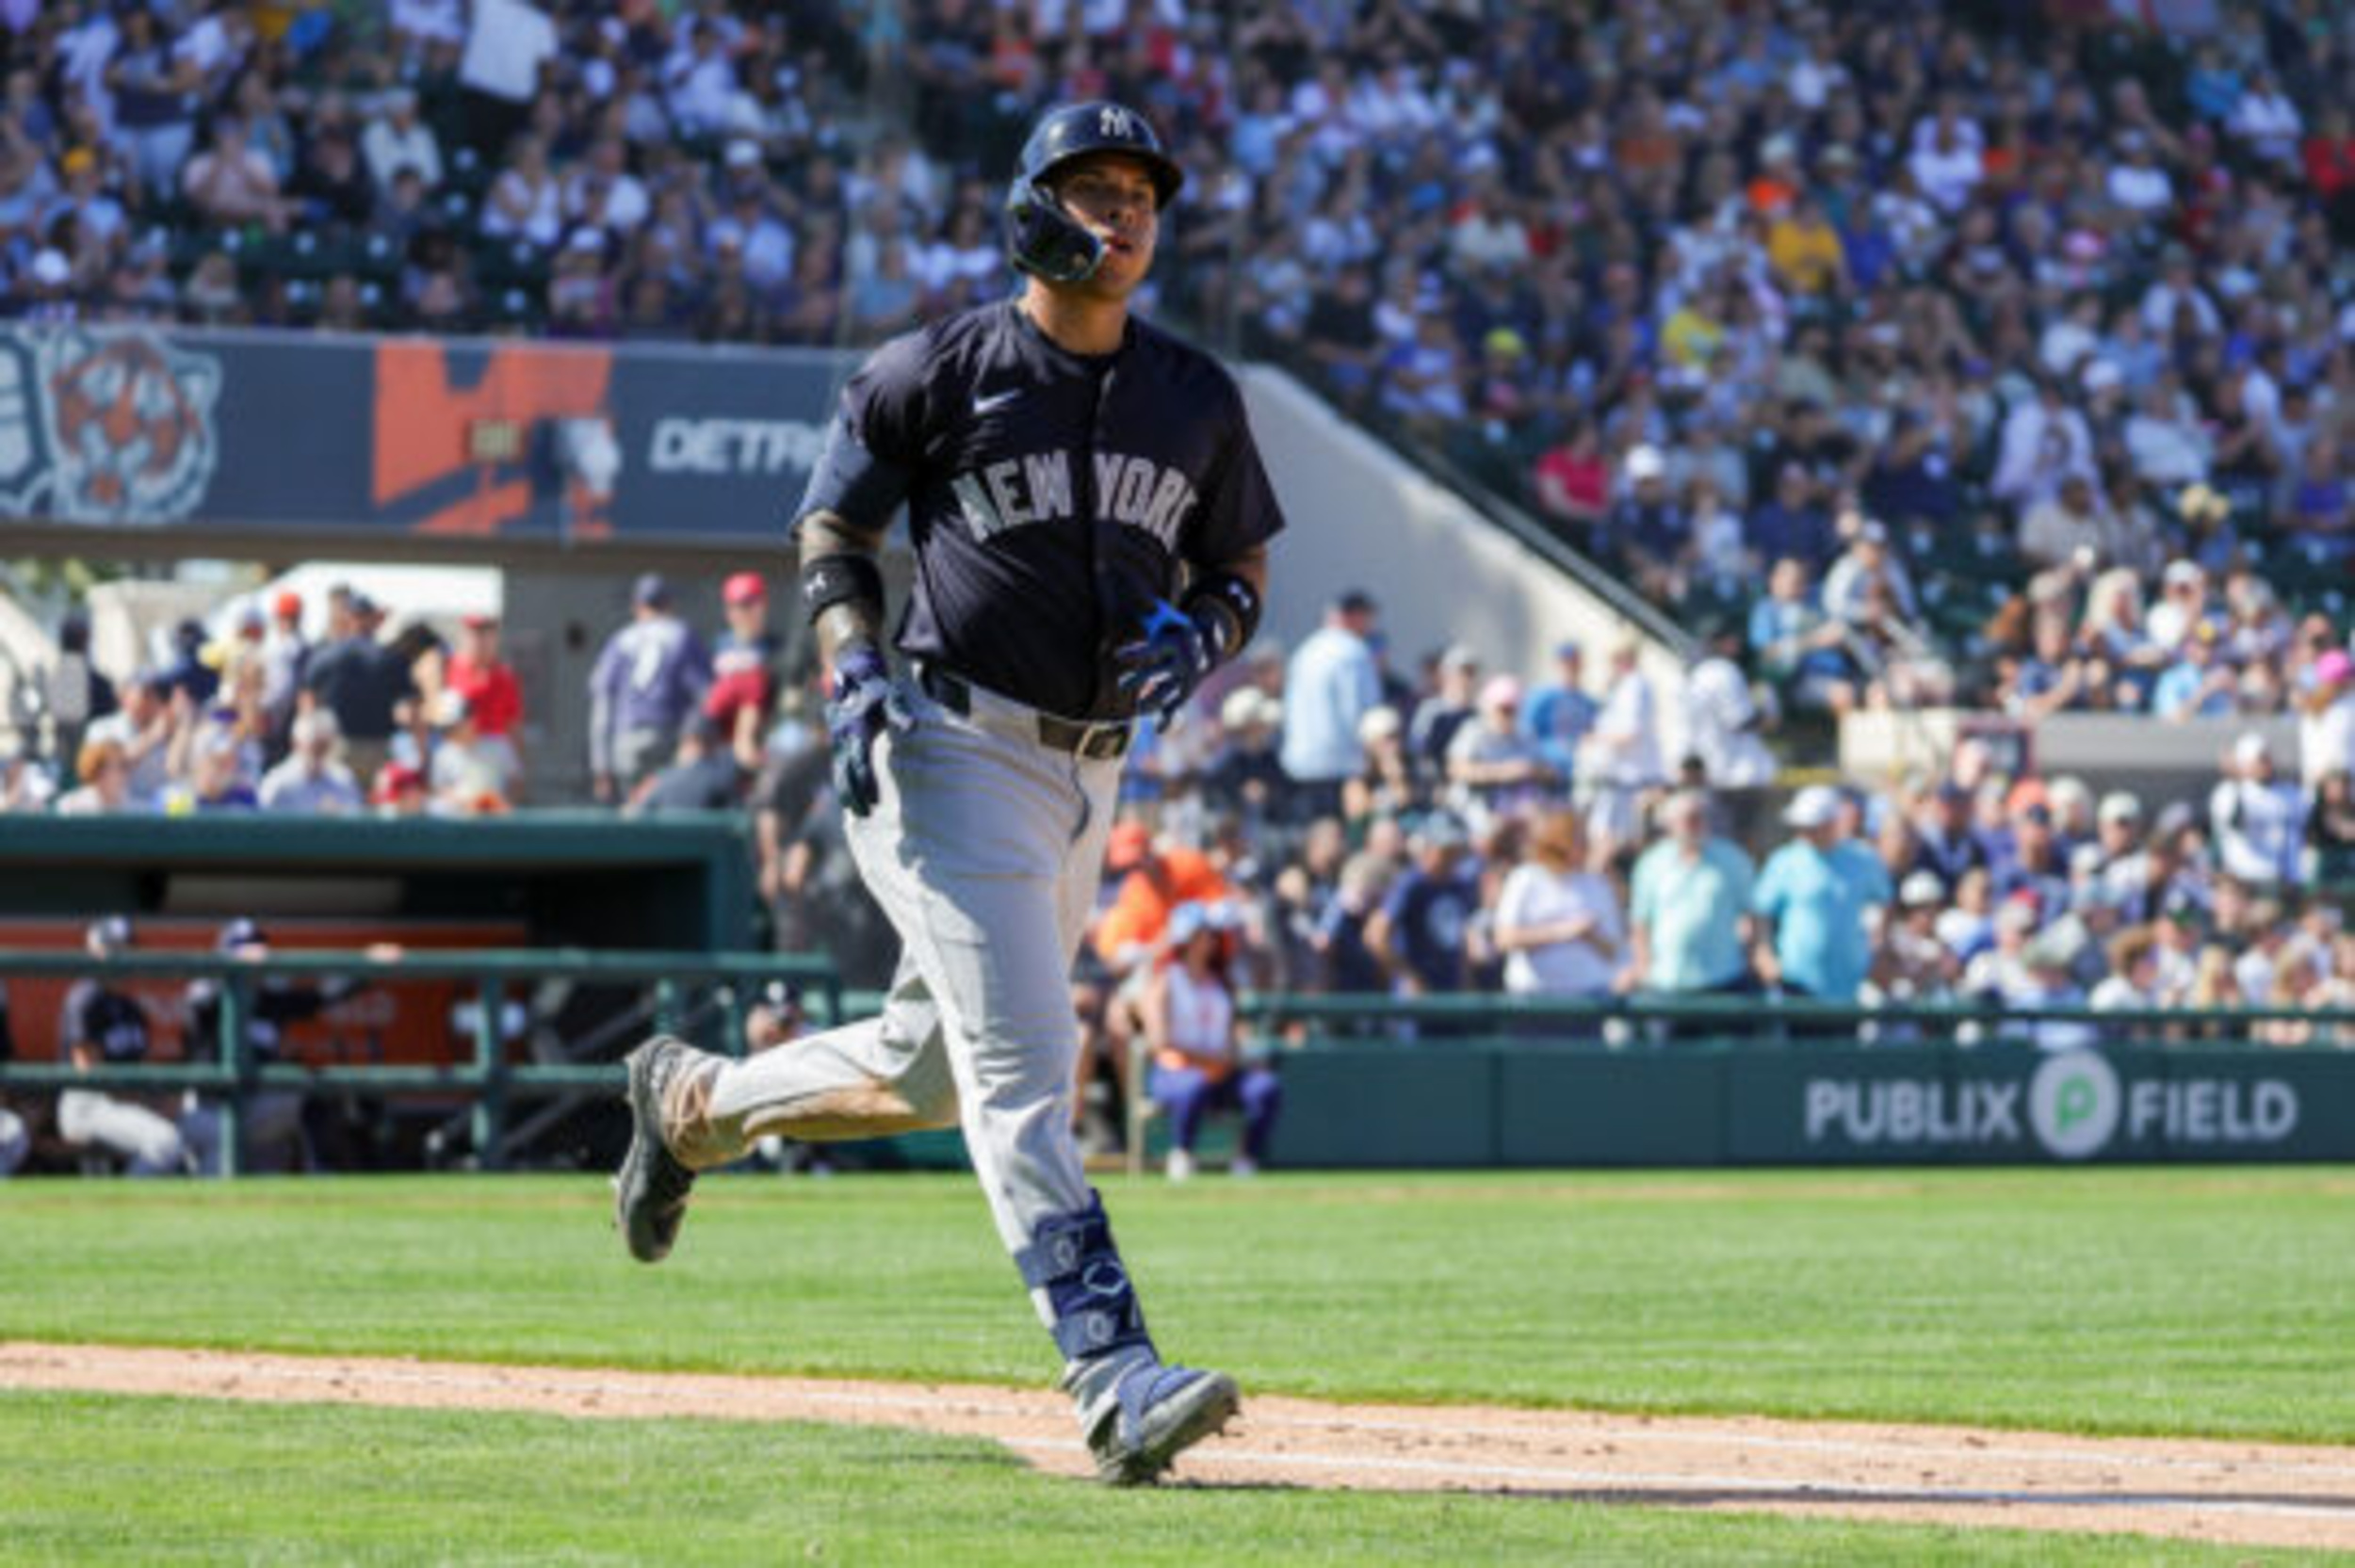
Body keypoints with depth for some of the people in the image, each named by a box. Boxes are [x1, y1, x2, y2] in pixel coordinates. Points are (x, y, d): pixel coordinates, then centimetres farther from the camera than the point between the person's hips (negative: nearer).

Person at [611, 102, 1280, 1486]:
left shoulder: (1197, 399, 8)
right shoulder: (939, 372, -5)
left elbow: (1241, 572, 15)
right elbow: (834, 529, 4)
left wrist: (1197, 635, -8)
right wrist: (858, 672, -12)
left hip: (1090, 774, 6)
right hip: (953, 754, -6)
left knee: (937, 1075, 18)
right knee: (1021, 1069, -16)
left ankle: (692, 1099, 43)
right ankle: (1117, 1378, -23)